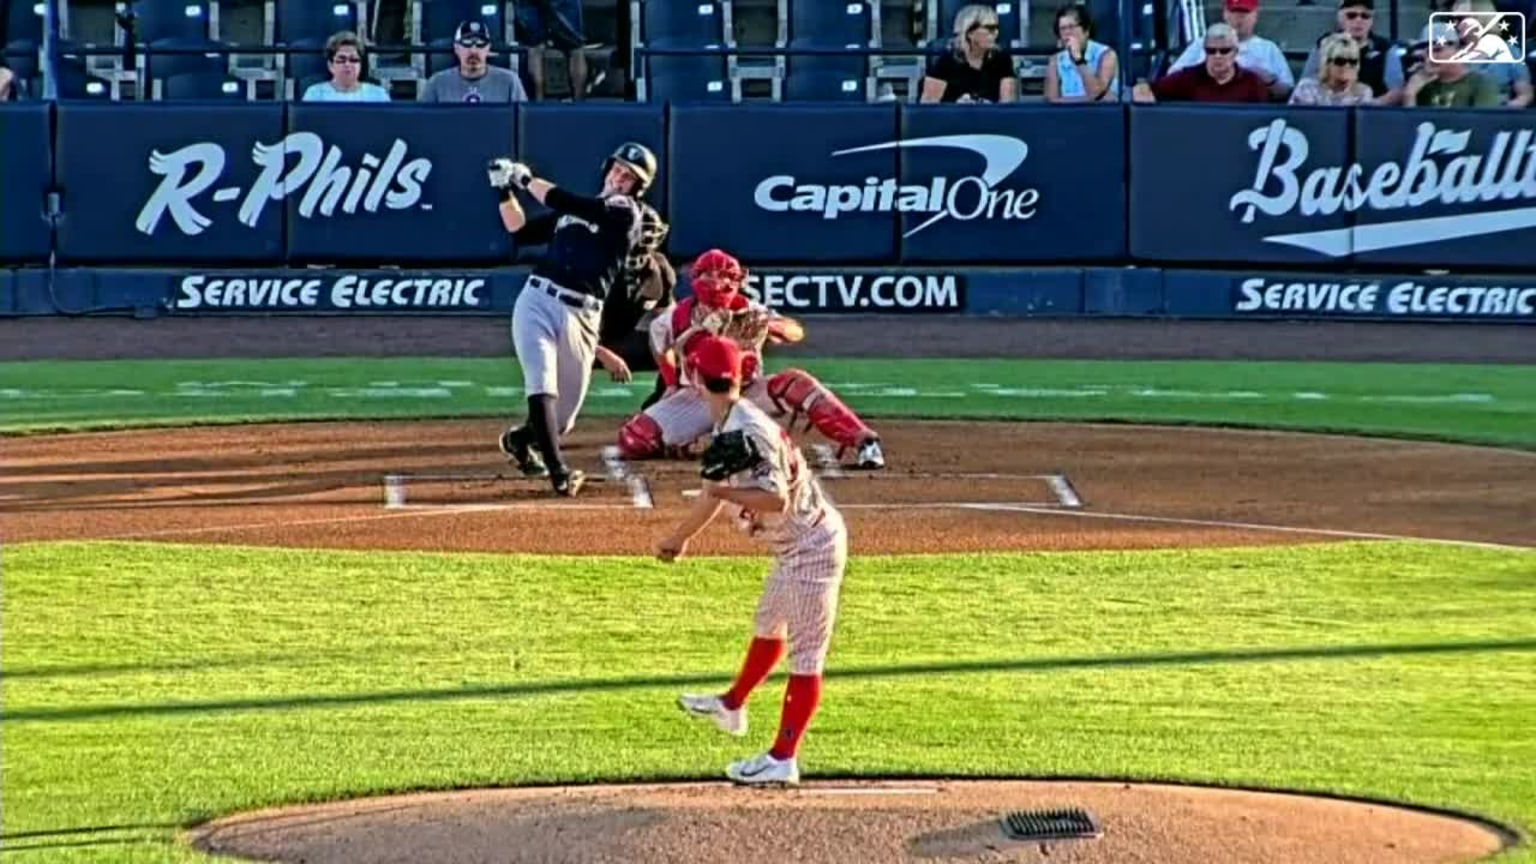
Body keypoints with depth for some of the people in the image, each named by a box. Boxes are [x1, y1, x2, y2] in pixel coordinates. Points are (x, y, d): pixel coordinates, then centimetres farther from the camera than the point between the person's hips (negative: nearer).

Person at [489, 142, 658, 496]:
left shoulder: (625, 212, 2)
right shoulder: (575, 208, 19)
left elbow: (568, 204, -10)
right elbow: (522, 232, 21)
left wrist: (527, 178, -3)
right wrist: (505, 191, 10)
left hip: (579, 316, -2)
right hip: (537, 300, 2)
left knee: (563, 415, 6)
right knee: (542, 384, -20)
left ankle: (521, 439, 37)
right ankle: (558, 471, -22)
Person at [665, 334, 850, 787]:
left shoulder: (747, 432, -24)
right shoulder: (727, 427, 7)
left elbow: (776, 498, -33)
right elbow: (714, 494, 21)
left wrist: (723, 490, -24)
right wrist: (680, 537, 33)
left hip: (810, 546, -11)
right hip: (796, 546, 11)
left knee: (805, 656, -5)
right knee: (769, 627, 29)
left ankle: (782, 759, -3)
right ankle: (732, 706, 49)